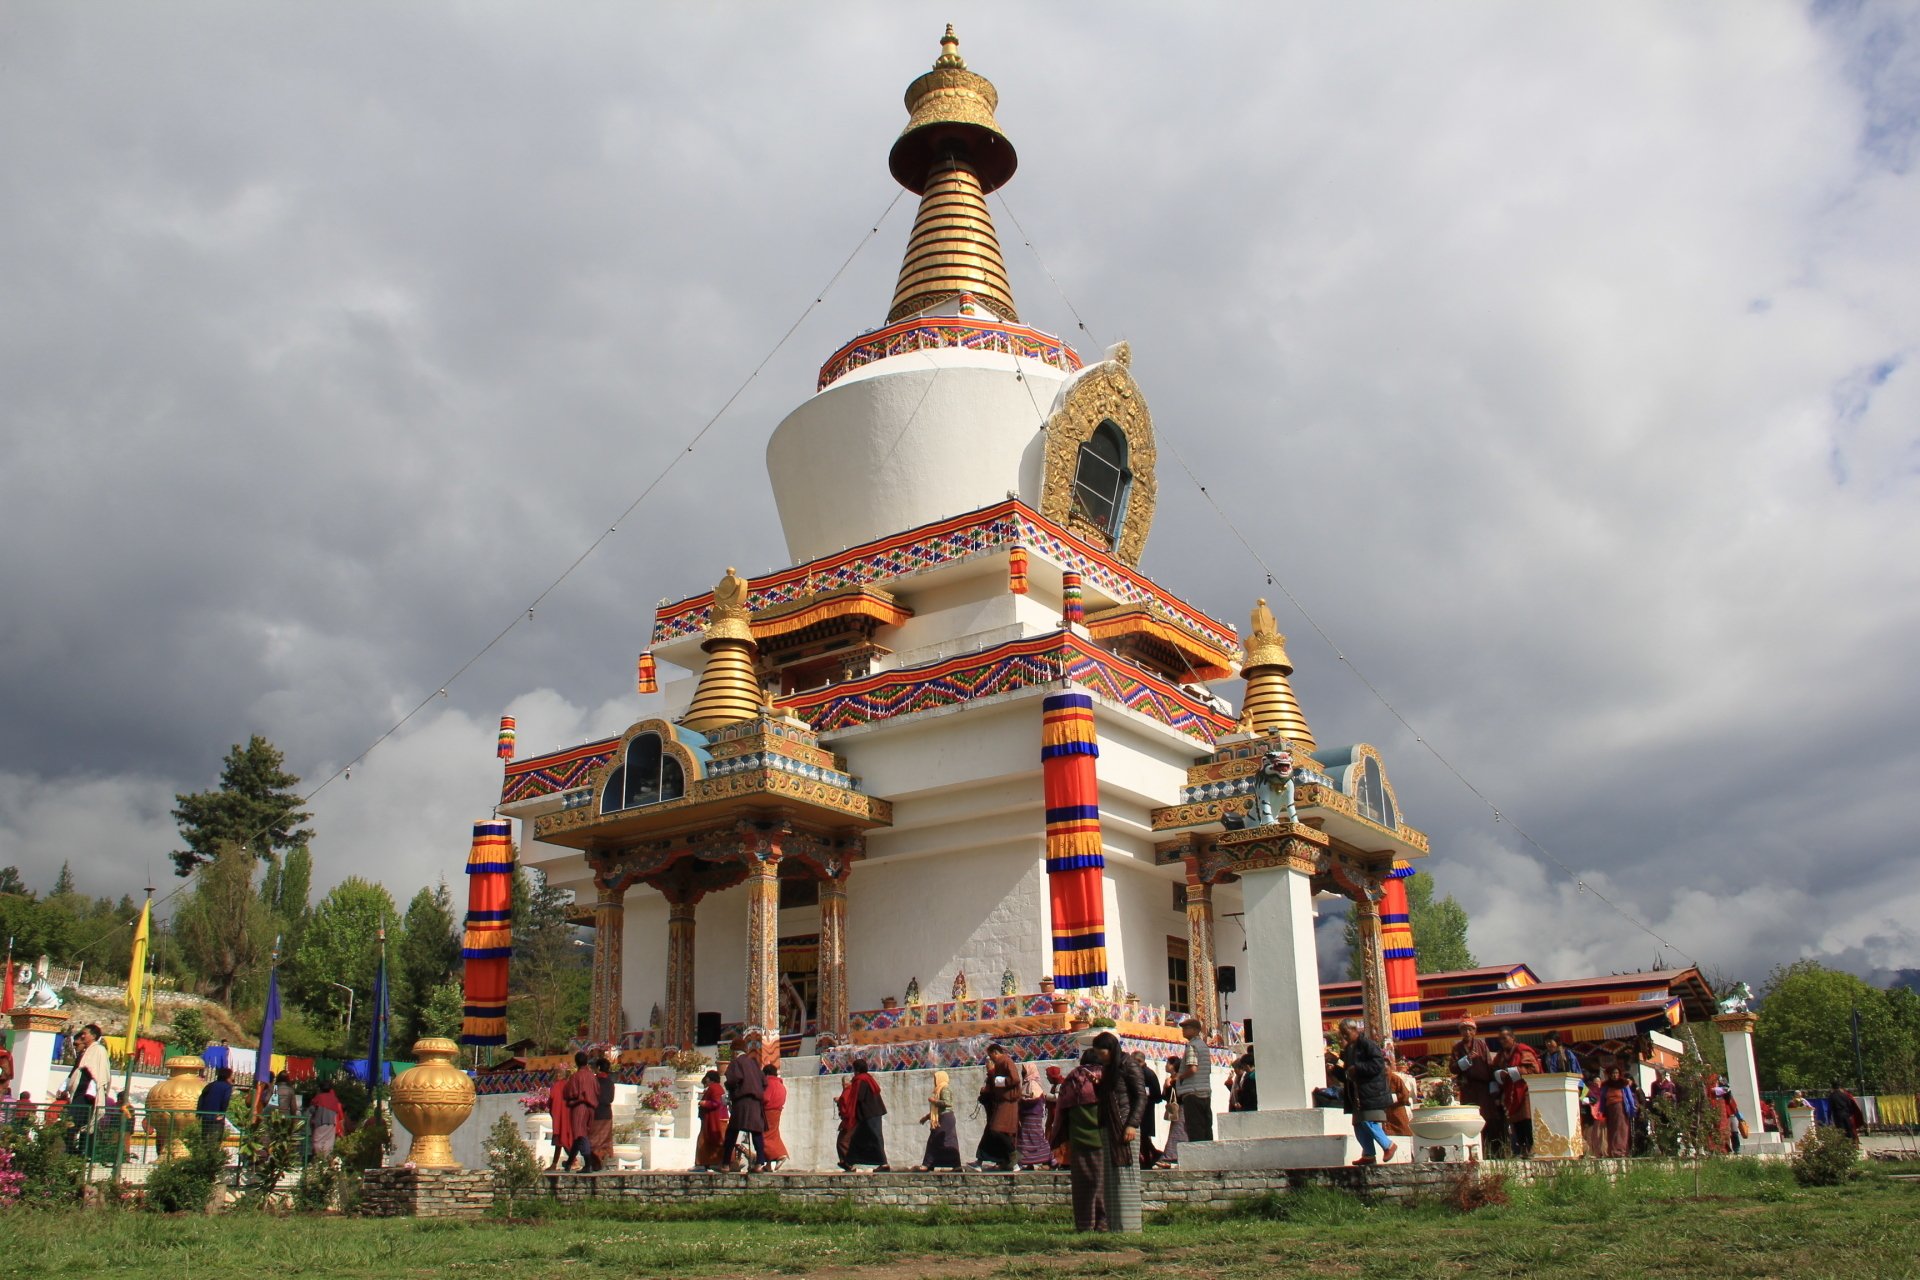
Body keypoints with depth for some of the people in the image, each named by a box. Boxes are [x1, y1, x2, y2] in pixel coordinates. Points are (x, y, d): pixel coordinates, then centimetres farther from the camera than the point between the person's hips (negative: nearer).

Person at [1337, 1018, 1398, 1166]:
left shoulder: (1368, 1045, -9)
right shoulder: (1348, 1049, 17)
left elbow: (1378, 1064, -20)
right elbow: (1345, 1075, 25)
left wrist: (1357, 1068, -19)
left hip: (1372, 1093, -9)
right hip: (1357, 1095, 9)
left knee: (1368, 1122, -13)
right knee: (1358, 1126, 6)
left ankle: (1389, 1145, 4)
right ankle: (1368, 1155, 12)